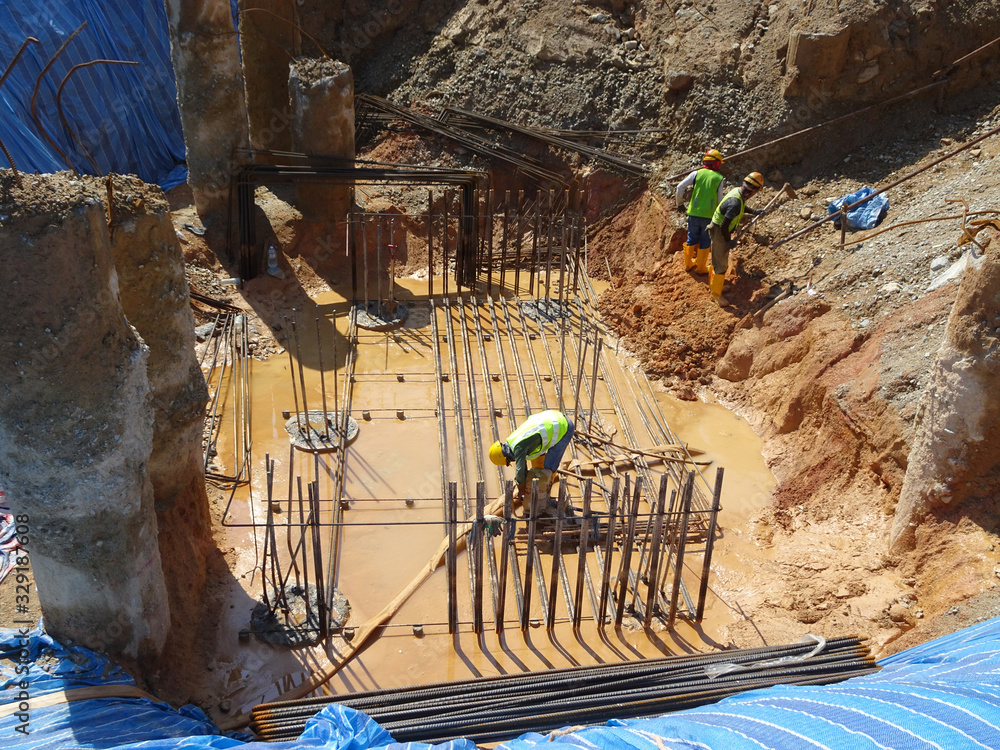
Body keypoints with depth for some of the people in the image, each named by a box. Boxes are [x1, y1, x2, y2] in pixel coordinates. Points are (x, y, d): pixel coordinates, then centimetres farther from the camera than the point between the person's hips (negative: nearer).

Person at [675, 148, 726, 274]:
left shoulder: (697, 173, 0)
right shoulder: (719, 178, -3)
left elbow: (680, 187, -4)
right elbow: (720, 200, -1)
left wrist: (679, 203, 10)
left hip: (694, 213, 2)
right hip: (709, 216, -2)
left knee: (692, 238, 18)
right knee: (705, 241, 12)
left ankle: (688, 264, 30)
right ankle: (701, 267, 21)